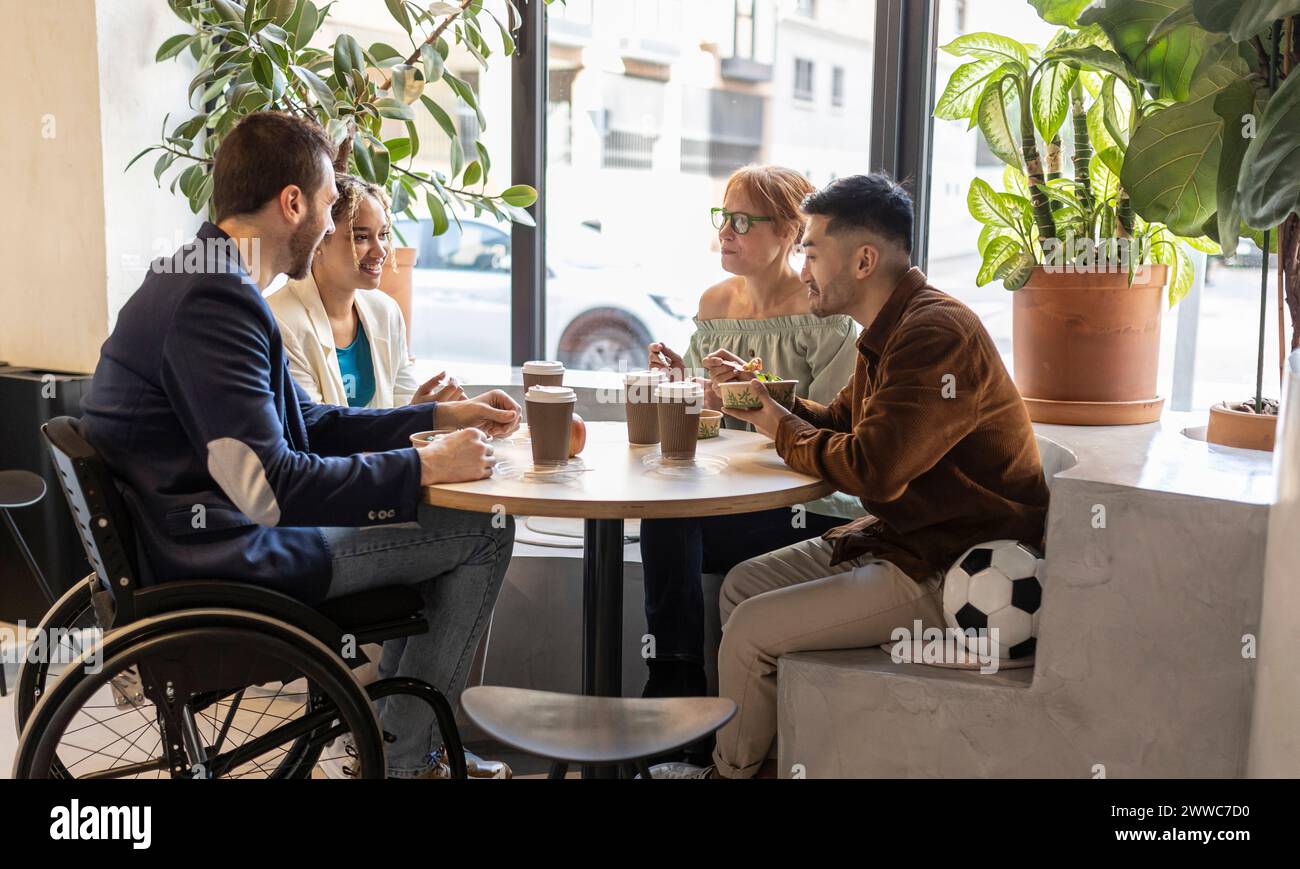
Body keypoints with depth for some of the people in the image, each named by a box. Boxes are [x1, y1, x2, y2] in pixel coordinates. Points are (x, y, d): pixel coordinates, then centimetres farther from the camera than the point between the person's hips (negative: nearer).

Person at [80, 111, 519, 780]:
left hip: (209, 533, 11)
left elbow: (306, 422, 17)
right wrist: (425, 466, -19)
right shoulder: (213, 303, -23)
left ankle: (390, 722, 27)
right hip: (221, 561, -11)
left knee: (436, 518, 22)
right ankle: (402, 759, 7)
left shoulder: (205, 283, 11)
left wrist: (440, 417, 12)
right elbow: (270, 488, -29)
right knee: (483, 535, -6)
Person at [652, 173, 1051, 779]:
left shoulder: (936, 334, -23)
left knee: (753, 629, -11)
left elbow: (872, 470, -29)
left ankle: (731, 769, 15)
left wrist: (782, 431, -11)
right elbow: (842, 422, 20)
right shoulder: (891, 330, 11)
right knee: (742, 584, 11)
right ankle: (753, 749, 20)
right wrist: (762, 402, 4)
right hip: (897, 539, 11)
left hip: (948, 572, -11)